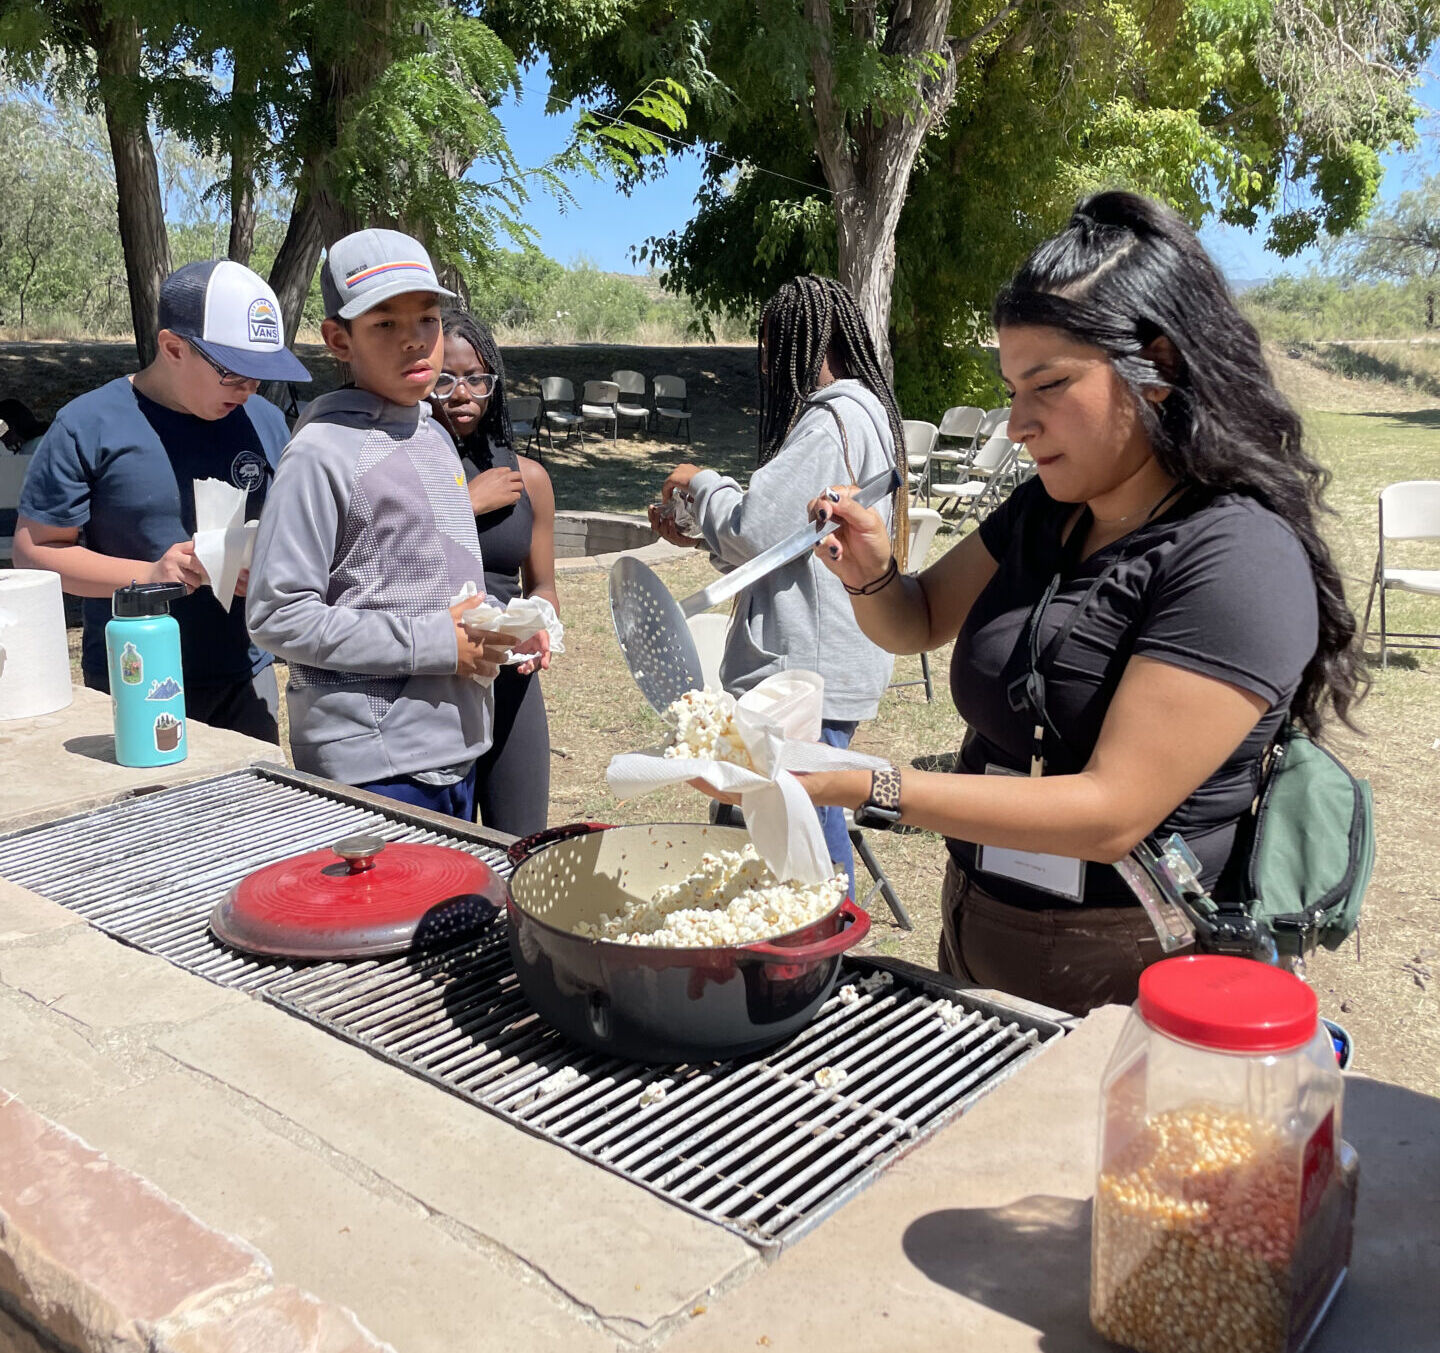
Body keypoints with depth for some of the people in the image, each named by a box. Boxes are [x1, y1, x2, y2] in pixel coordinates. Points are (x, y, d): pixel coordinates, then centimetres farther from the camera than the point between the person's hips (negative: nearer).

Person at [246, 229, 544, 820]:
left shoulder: (435, 438, 13)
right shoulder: (321, 452, -12)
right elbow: (277, 616, -16)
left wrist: (497, 632, 3)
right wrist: (436, 643, -18)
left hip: (456, 748, 8)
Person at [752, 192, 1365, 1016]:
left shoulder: (1239, 558, -22)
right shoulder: (1046, 512, 1)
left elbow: (1112, 812, -27)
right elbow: (919, 622, 13)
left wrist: (860, 787, -30)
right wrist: (872, 574, -10)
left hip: (1121, 980, -7)